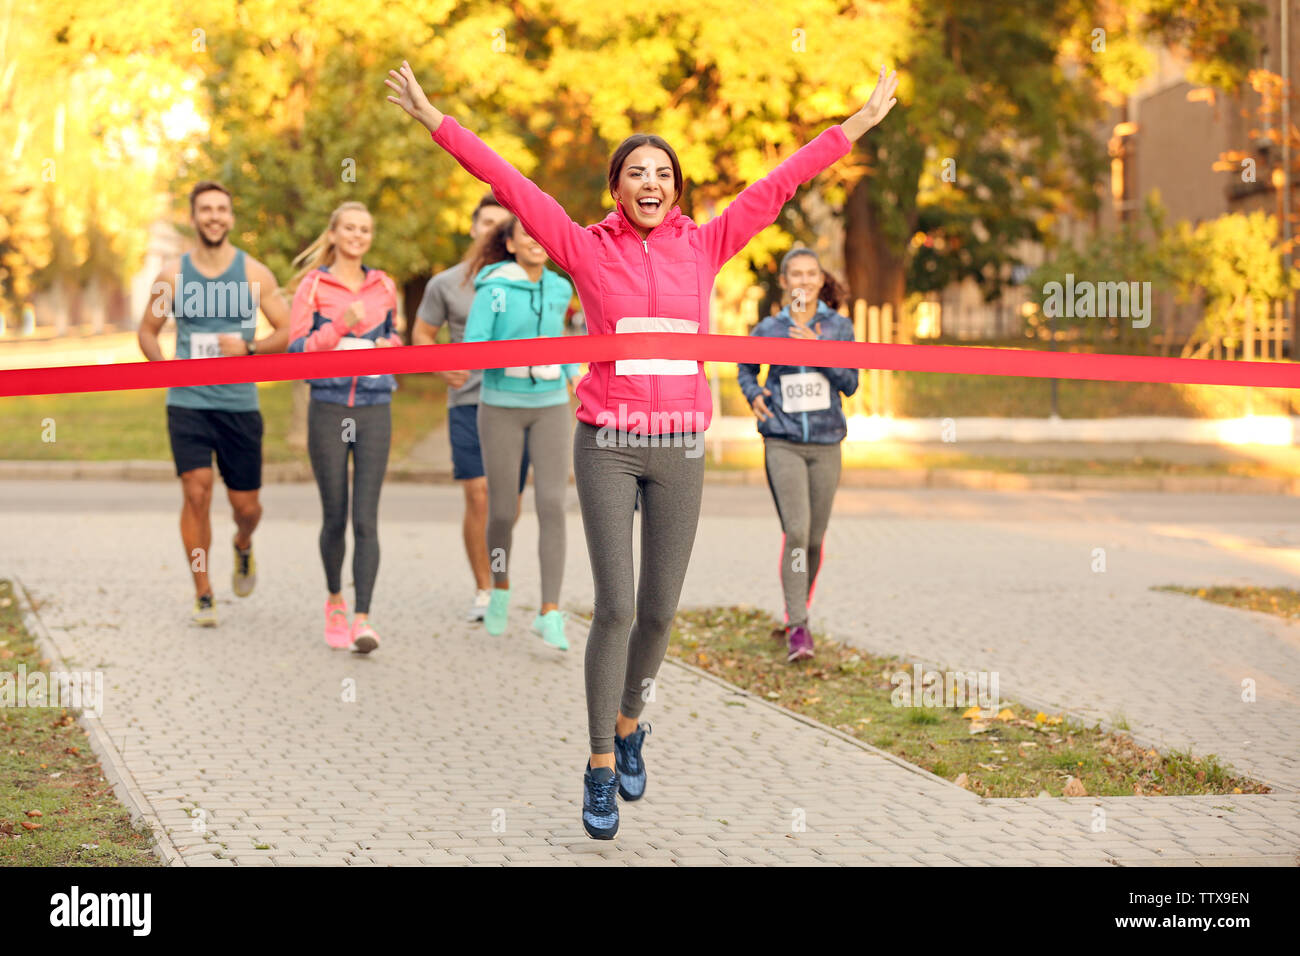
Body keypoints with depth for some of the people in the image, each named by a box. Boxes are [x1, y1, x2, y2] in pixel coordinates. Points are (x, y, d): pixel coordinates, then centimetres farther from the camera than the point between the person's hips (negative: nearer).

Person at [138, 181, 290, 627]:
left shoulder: (254, 274, 1)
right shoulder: (172, 275, 3)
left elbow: (287, 332, 3)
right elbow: (147, 330, 14)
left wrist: (249, 348, -14)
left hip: (240, 404, 1)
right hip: (187, 403, 0)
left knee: (246, 505, 4)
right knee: (196, 491, -13)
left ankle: (243, 545, 42)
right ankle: (203, 595, -1)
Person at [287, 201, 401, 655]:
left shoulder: (383, 286, 9)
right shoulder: (313, 285, 0)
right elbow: (296, 349, -4)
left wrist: (390, 345, 3)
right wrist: (340, 327, -17)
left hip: (374, 411, 1)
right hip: (329, 409, -1)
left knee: (366, 520, -7)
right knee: (334, 519, 5)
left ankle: (362, 618, -11)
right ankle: (334, 600, 29)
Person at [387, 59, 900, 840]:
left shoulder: (704, 248, 6)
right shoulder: (587, 249, 0)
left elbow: (776, 186, 7)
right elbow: (513, 187, -3)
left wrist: (856, 126, 10)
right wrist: (437, 122, -6)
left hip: (681, 447, 2)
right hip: (608, 445, -2)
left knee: (659, 611, 6)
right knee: (616, 607, -9)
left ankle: (630, 722, 34)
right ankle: (602, 768, 3)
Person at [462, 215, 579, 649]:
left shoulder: (559, 289, 4)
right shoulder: (492, 289, -11)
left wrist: (573, 372, 7)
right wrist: (519, 362, -32)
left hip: (550, 407, 2)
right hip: (502, 407, -2)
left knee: (552, 506, -13)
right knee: (502, 512, 3)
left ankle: (550, 615, -12)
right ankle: (500, 589, 33)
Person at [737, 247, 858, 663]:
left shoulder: (839, 327, 4)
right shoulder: (768, 330, 3)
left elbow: (850, 384, -2)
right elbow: (745, 368, 20)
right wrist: (754, 395, 0)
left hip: (826, 442, 2)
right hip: (783, 443, -2)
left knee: (815, 538, 8)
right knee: (796, 532, -15)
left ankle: (799, 610, 29)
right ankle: (797, 628, -13)